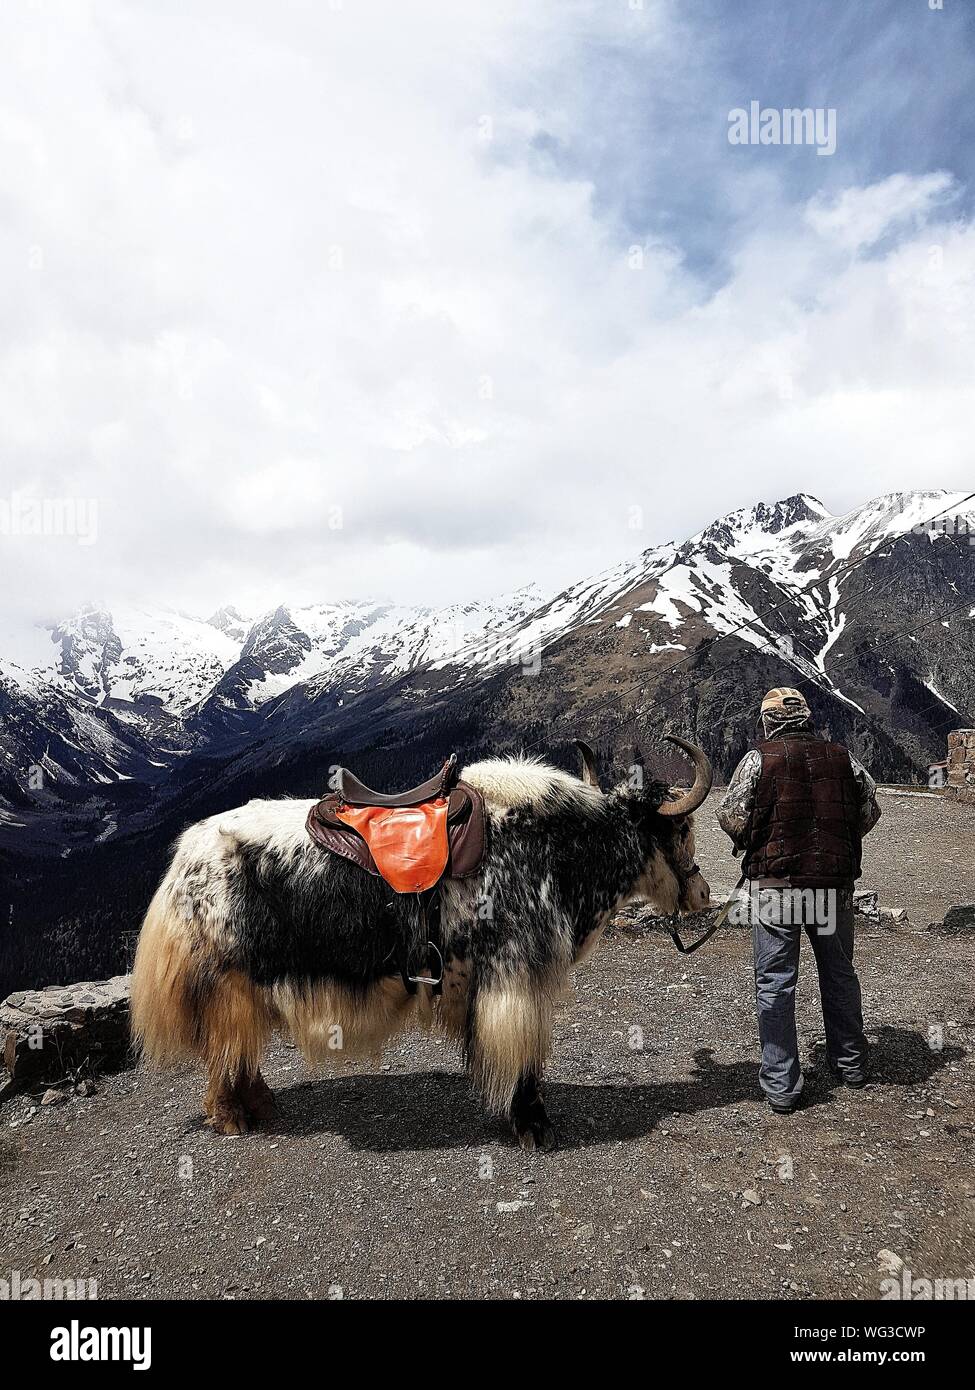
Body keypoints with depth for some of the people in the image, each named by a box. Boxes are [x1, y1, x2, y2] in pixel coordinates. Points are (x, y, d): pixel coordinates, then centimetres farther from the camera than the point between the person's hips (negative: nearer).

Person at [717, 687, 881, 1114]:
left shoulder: (759, 759, -8)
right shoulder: (842, 758, 3)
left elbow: (731, 816, -11)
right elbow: (870, 810, 9)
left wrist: (748, 841, 10)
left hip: (775, 883, -4)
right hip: (835, 884, 4)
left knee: (775, 983, 5)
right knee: (839, 975, 21)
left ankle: (781, 1086, 9)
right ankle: (850, 1065, 36)